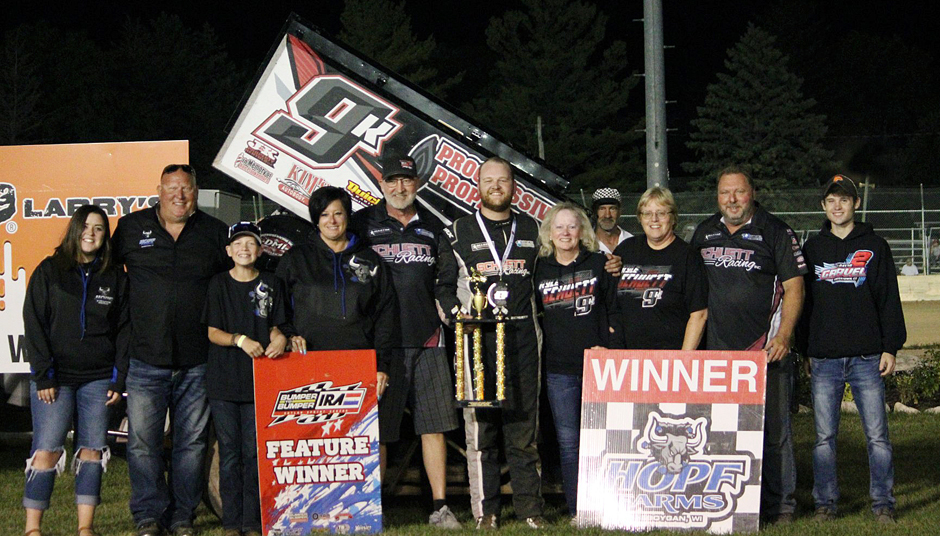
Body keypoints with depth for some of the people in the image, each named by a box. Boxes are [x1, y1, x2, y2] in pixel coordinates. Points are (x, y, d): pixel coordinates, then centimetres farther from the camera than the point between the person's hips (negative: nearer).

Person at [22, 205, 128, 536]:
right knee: (47, 450, -8)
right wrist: (42, 376, -8)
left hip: (98, 379, 3)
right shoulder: (49, 271, 2)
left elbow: (124, 329, 10)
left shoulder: (115, 277, 9)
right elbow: (34, 325, -1)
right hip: (56, 378, -2)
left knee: (93, 450, 1)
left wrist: (119, 379, 2)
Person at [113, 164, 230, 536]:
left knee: (191, 442, 5)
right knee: (143, 442, -4)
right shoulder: (132, 227, 6)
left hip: (197, 363, 1)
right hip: (146, 360, -1)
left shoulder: (215, 233, 9)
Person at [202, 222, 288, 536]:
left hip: (259, 381, 1)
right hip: (224, 379, -1)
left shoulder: (271, 284, 8)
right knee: (229, 453, 0)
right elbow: (212, 332, 0)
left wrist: (279, 339, -12)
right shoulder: (219, 284, 4)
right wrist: (240, 340, -18)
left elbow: (274, 327, 11)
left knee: (254, 452, 0)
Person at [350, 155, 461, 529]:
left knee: (434, 425, 2)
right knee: (375, 430, -1)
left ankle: (440, 507, 6)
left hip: (427, 339, 3)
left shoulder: (432, 227, 15)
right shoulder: (363, 224, 5)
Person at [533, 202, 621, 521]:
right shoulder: (540, 270, 11)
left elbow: (614, 310, 5)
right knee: (568, 441, 2)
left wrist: (609, 347, -6)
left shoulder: (599, 264, 5)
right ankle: (576, 512, 6)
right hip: (558, 369, 2)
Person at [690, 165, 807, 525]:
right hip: (717, 349, 4)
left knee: (773, 428, -2)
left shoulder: (774, 232, 0)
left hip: (766, 349, -4)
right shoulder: (705, 232, 14)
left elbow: (794, 286, -3)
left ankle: (780, 505, 4)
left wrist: (783, 337, -13)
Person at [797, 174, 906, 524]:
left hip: (867, 358, -2)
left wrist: (890, 348, -1)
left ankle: (882, 503, 4)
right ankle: (825, 503, 9)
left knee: (877, 435, -3)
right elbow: (803, 300, 15)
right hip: (825, 360, 2)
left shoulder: (875, 247, 7)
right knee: (824, 436, 2)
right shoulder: (813, 249, 13)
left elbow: (889, 300, 6)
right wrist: (805, 351, 9)